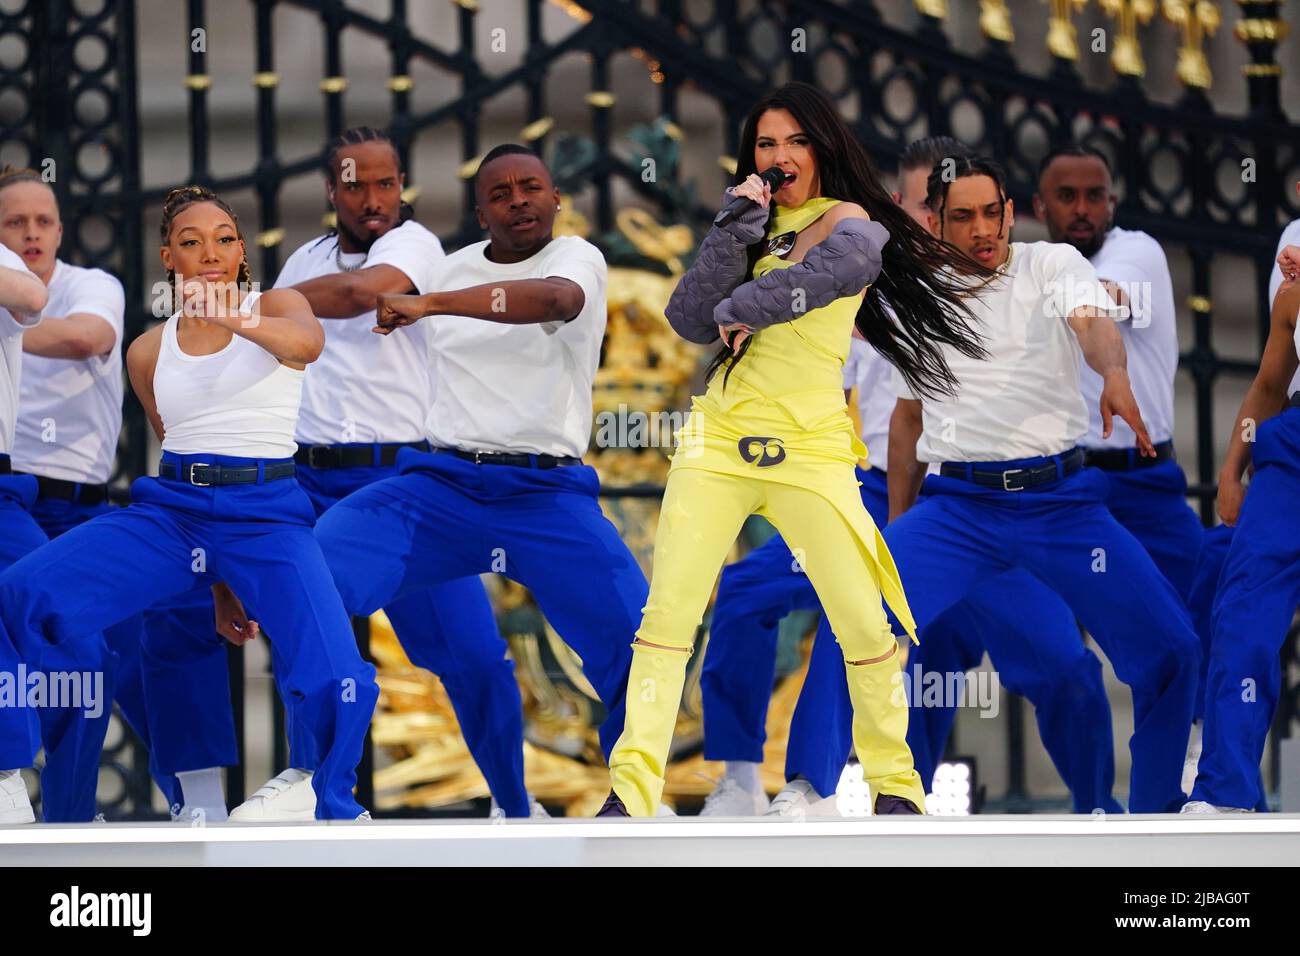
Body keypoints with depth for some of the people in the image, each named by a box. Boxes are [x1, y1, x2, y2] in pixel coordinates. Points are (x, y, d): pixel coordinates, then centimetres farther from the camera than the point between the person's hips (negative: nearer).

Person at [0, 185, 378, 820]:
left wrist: (240, 321, -46)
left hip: (266, 516, -3)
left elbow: (307, 342, -23)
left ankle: (335, 810, 2)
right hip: (171, 508, 4)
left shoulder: (276, 307, 2)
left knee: (338, 685, -28)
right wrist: (215, 582, 20)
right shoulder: (148, 352, 13)